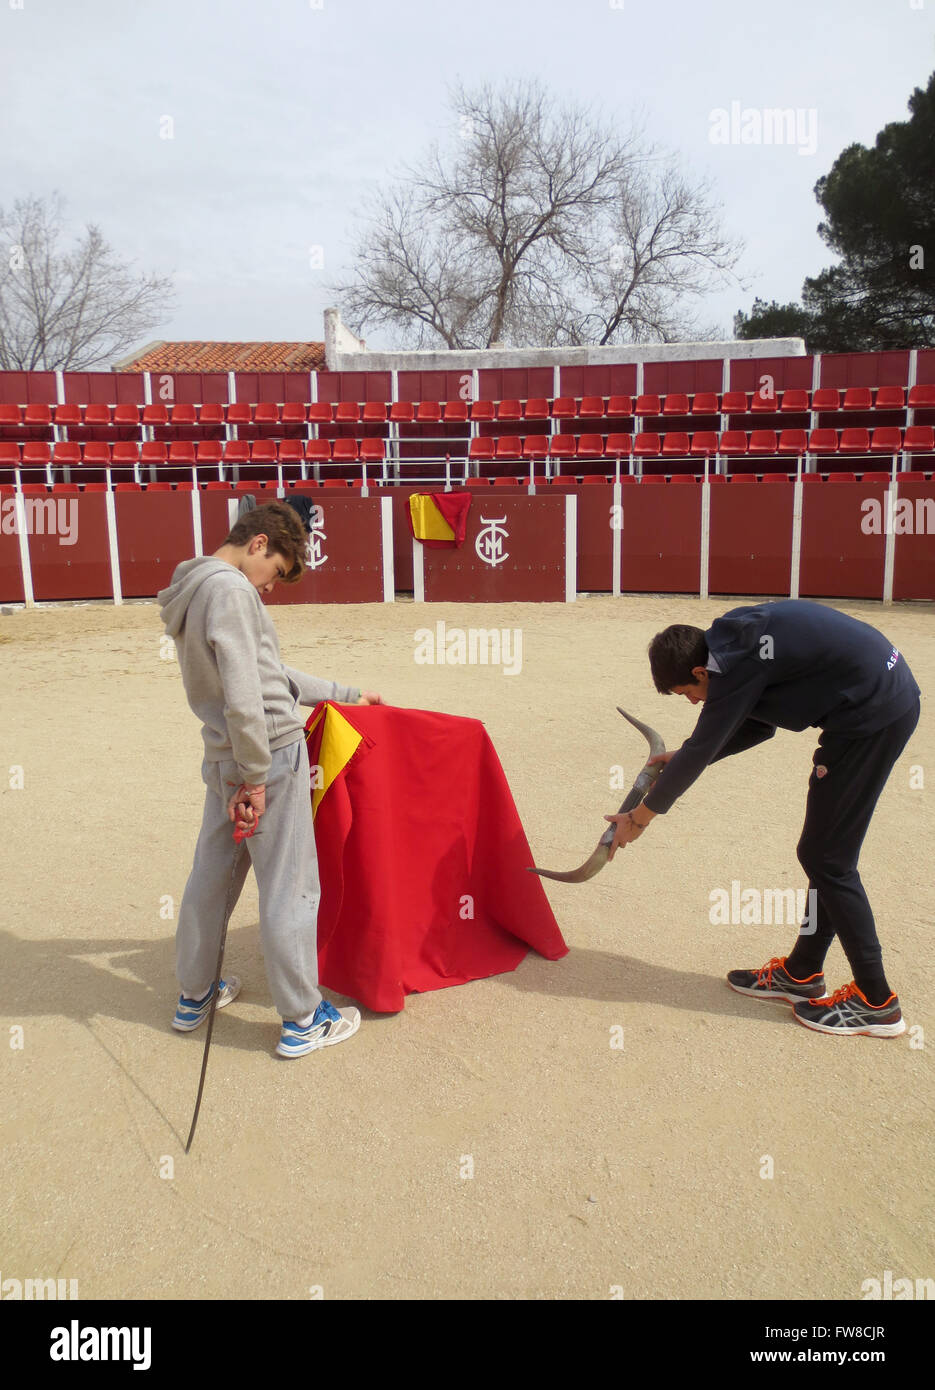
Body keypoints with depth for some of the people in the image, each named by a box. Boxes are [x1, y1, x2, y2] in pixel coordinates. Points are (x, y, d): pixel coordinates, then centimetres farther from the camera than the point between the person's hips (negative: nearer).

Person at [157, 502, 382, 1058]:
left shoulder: (196, 590, 15)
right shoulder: (230, 589, -16)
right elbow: (244, 696, -24)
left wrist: (346, 694, 25)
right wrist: (255, 776, -15)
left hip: (221, 761, 9)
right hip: (270, 755, -9)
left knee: (211, 874, 20)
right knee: (290, 889, 2)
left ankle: (194, 996, 36)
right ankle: (303, 1020, 15)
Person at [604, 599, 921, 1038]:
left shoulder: (735, 664, -19)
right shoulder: (735, 639, 8)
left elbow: (699, 751, -14)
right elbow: (760, 724, 19)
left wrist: (639, 817, -3)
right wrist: (686, 757, 18)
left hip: (874, 713, -10)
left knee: (826, 858, -1)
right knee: (822, 852, 15)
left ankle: (875, 1001, 10)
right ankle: (802, 973, 28)